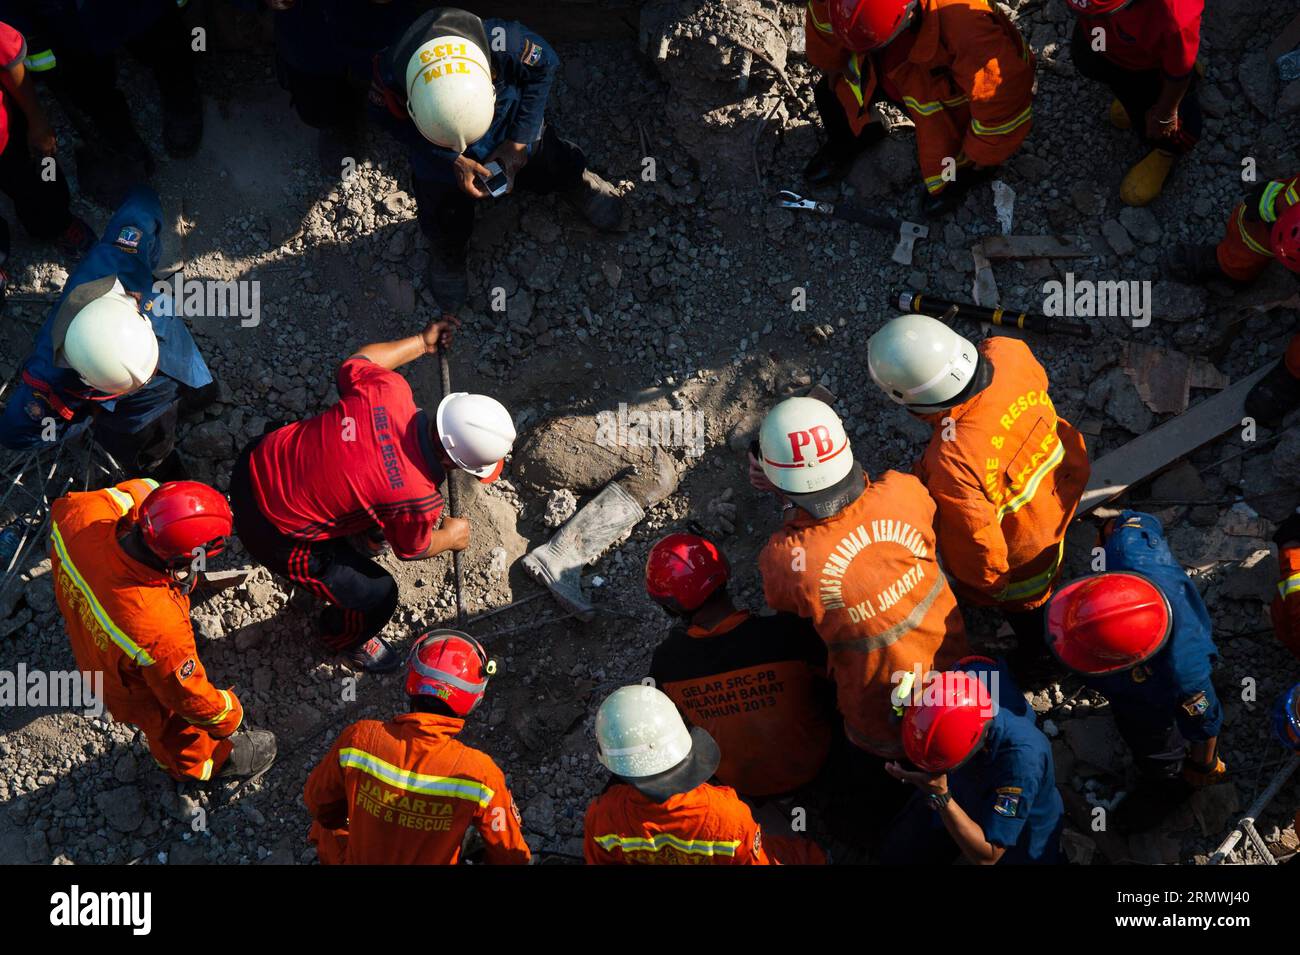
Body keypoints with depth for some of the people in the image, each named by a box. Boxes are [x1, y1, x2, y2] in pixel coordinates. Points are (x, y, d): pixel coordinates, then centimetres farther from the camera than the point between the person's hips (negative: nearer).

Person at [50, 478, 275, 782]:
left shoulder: (83, 517, -37)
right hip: (138, 696, -4)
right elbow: (189, 696, -28)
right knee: (174, 733, 30)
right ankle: (198, 764, 61)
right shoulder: (161, 629, -49)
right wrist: (230, 716, -7)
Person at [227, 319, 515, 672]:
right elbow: (412, 549, -5)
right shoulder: (418, 500, -28)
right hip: (275, 534, -7)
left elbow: (354, 364, 7)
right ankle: (344, 639, 39)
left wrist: (422, 342, 19)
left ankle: (358, 540, 56)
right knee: (377, 597, 7)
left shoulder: (389, 390, -17)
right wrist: (451, 536, 16)